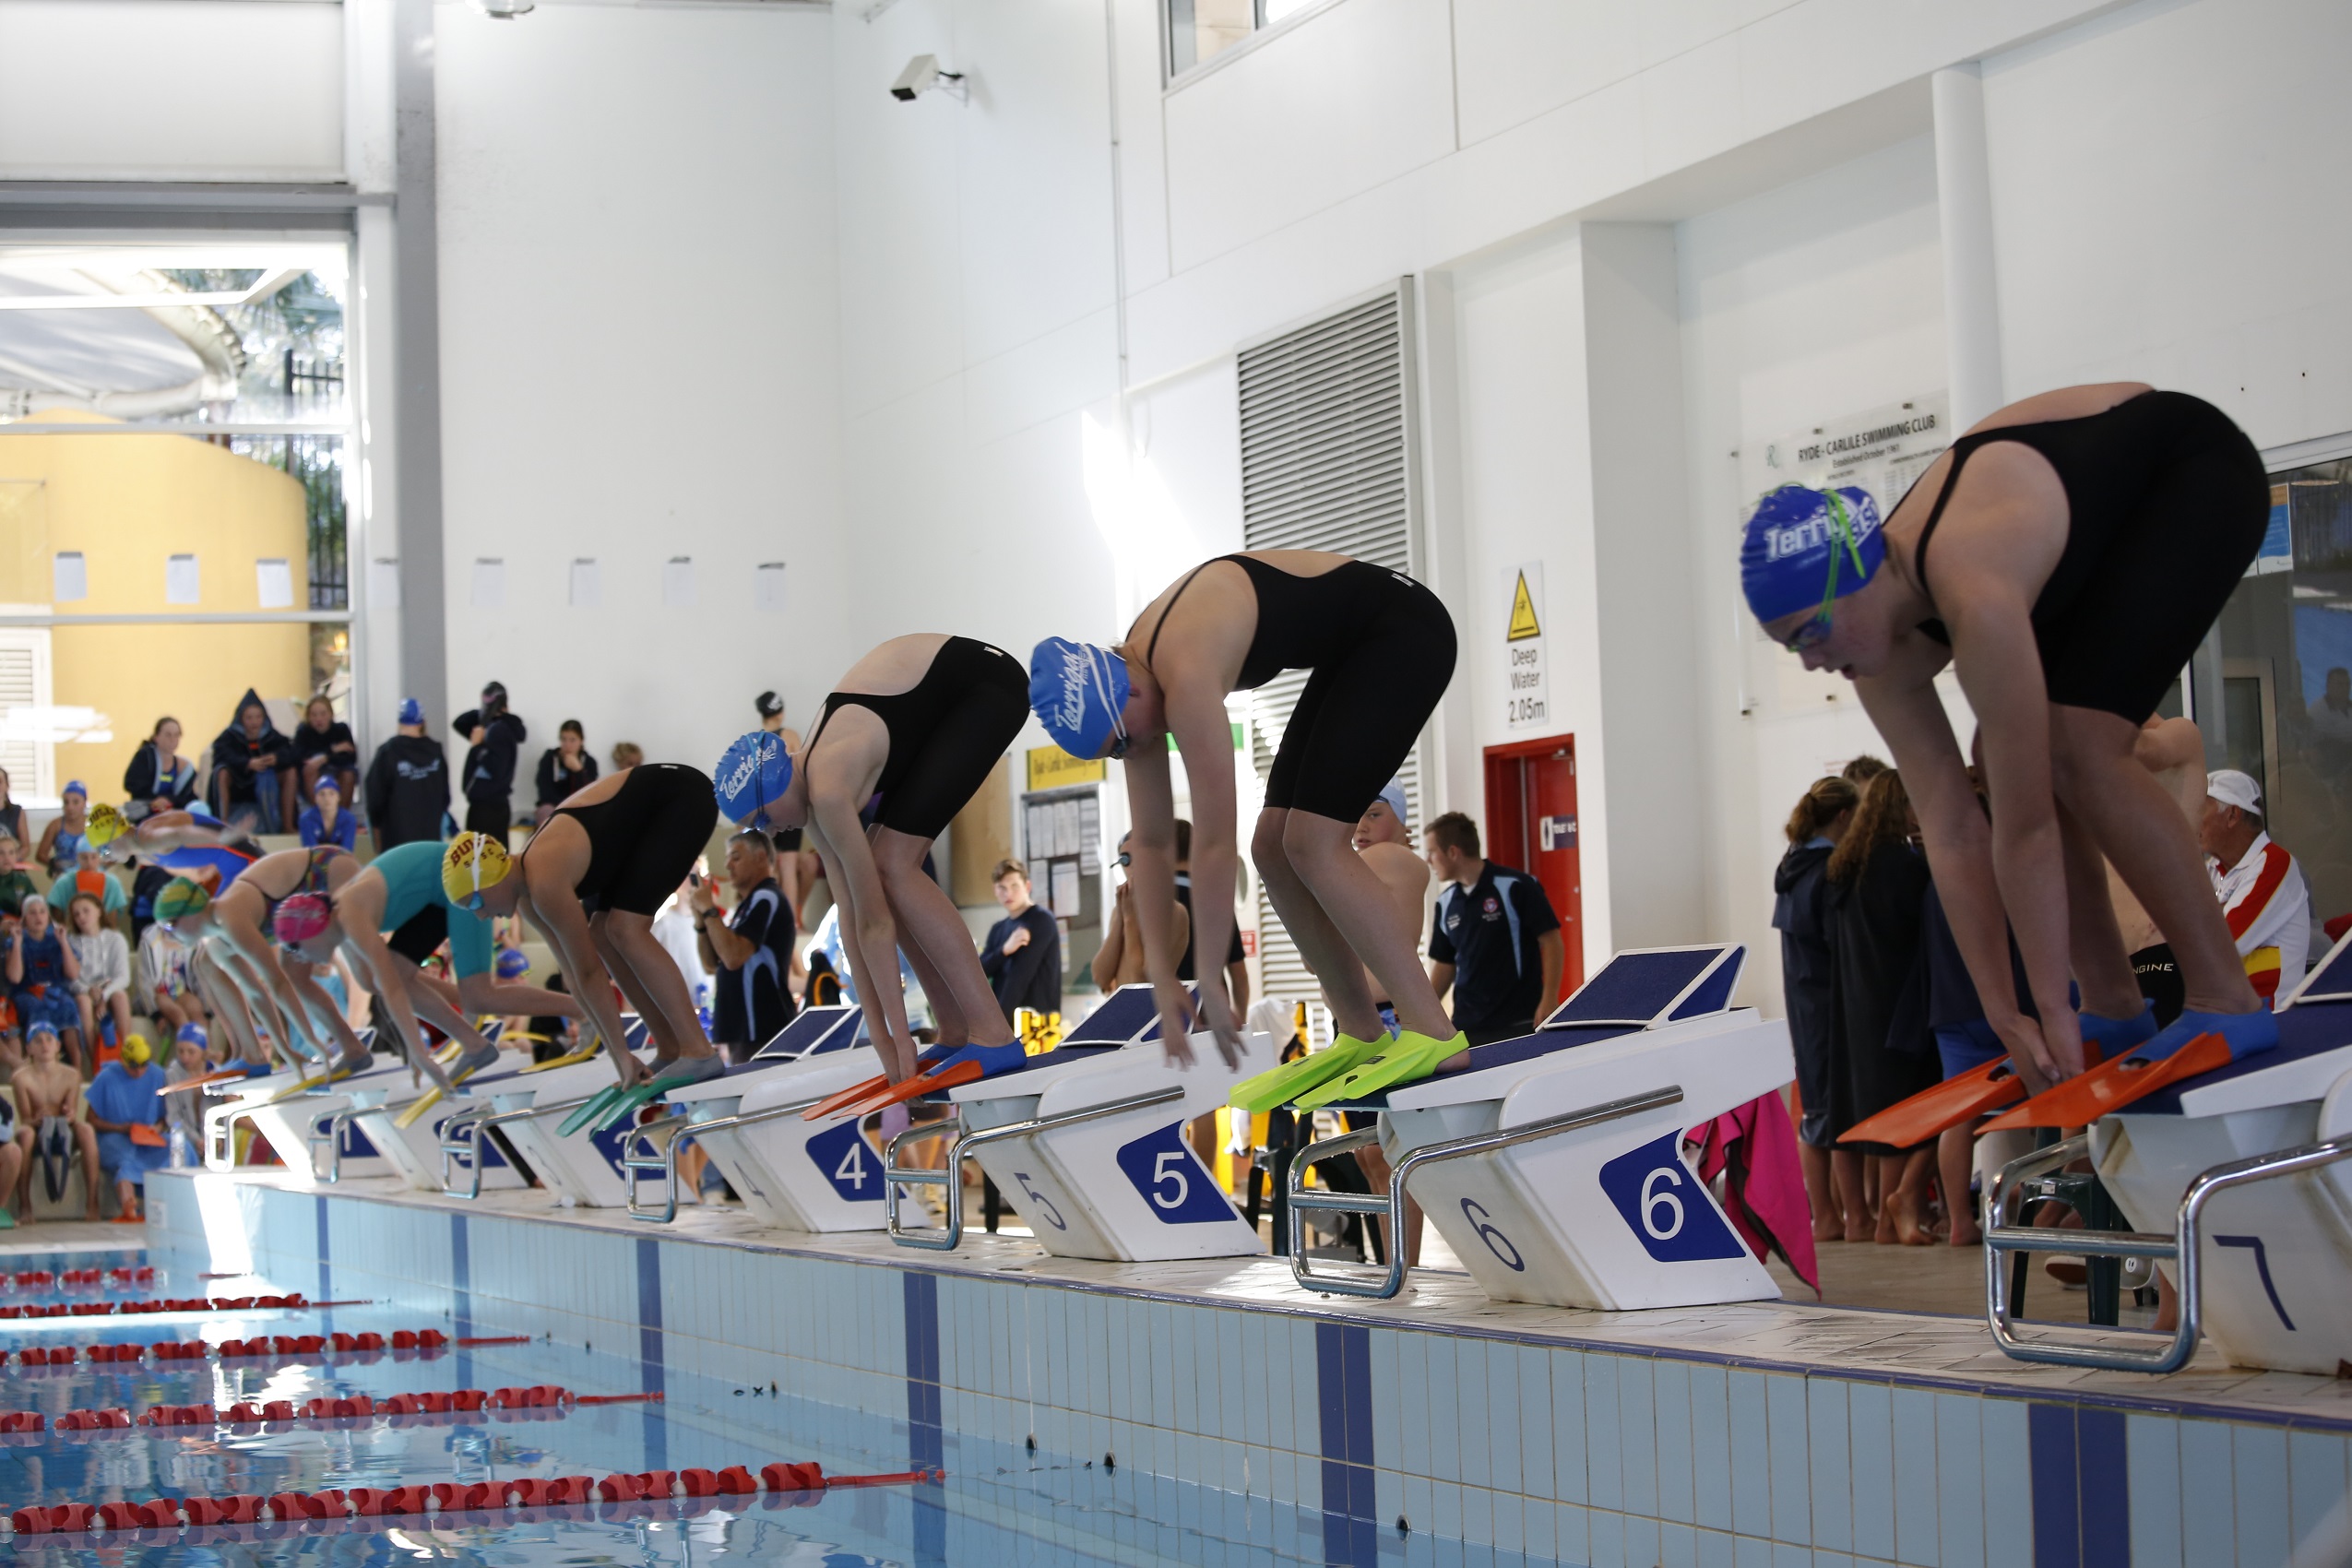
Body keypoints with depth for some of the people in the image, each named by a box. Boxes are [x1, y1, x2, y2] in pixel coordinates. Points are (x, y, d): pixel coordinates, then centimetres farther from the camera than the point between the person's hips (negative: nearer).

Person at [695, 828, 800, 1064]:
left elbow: (733, 957, -22)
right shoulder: (750, 904, 22)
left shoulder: (766, 899, -9)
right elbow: (712, 965, 20)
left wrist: (709, 909, -12)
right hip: (744, 1031, 10)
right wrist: (700, 919, 6)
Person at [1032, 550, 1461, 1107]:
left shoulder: (1185, 679, -31)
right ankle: (1363, 1037, 9)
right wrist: (1163, 980, -2)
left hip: (1405, 631, -9)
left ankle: (1431, 1034, -15)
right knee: (1273, 847, 3)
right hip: (1354, 648, 9)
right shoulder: (1131, 672, -3)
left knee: (1312, 842, -17)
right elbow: (1151, 842, 2)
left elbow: (1215, 845, -28)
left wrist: (1208, 985, -21)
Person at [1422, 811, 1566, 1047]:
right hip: (1466, 1026, 6)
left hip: (1519, 1025, -6)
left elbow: (1552, 942, -8)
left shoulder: (1515, 887, -9)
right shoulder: (1446, 903, 10)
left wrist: (1548, 1003, -14)